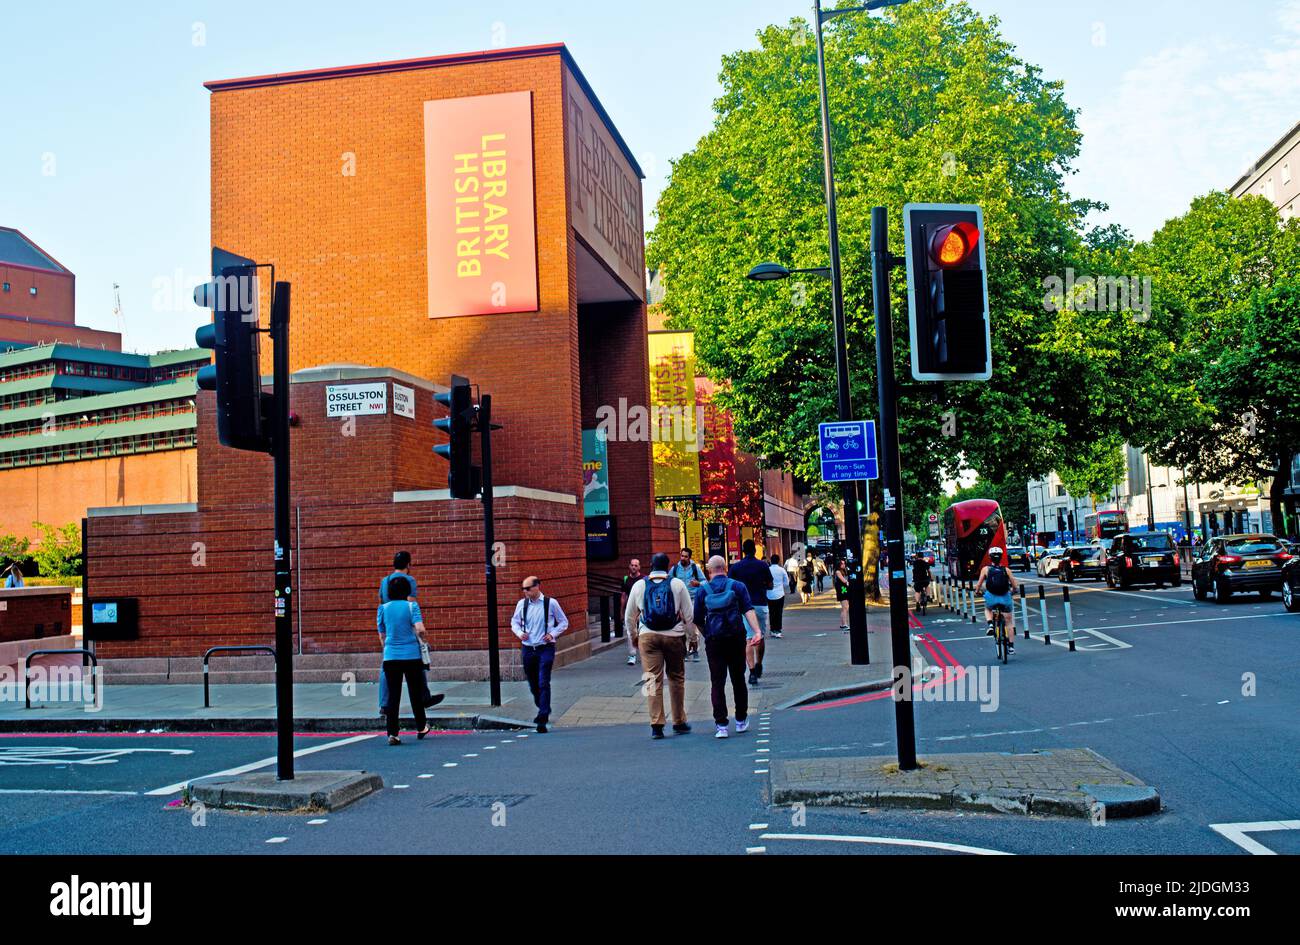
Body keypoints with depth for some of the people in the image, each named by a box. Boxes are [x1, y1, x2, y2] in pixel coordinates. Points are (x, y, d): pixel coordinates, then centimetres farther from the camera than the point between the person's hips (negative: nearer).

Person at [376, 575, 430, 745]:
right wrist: (421, 639, 3)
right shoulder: (411, 606, -6)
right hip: (411, 656, -2)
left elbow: (382, 635, 12)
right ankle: (421, 728, 26)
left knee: (393, 696, 4)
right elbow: (420, 629, -18)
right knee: (415, 693, 13)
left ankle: (392, 733, -2)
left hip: (390, 657, 2)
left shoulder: (383, 608, 3)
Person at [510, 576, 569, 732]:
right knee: (533, 684, 14)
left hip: (545, 649, -4)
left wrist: (552, 634, -9)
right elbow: (514, 622, 17)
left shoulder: (550, 603, -5)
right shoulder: (521, 604, 3)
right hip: (527, 649, 4)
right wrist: (519, 633, -3)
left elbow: (564, 622, 6)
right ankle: (543, 710, 38)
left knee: (543, 683, -13)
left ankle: (542, 719, -13)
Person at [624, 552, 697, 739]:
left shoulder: (639, 585, 5)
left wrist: (634, 636, 27)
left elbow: (629, 617, 13)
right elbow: (689, 614, 1)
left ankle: (656, 724, -6)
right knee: (677, 678, 12)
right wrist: (691, 634, 14)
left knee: (653, 679, 0)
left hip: (648, 636, 0)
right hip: (674, 636, 0)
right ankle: (679, 722, 18)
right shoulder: (677, 584, 1)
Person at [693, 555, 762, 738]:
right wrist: (757, 631, -17)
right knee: (738, 680, 14)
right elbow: (748, 610, -9)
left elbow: (697, 620, 5)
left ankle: (721, 725, -4)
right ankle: (741, 721, 22)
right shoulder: (738, 586, 3)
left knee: (717, 683, 2)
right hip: (736, 638, 1)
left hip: (714, 640, -1)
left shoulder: (701, 590, 3)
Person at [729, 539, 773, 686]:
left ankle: (752, 671, -12)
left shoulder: (736, 567, -1)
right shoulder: (762, 566, -1)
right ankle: (758, 665, 29)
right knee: (761, 637, 18)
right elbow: (770, 586, 3)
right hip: (760, 604, 1)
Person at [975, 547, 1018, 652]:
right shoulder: (1006, 570, 5)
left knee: (987, 609, 34)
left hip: (991, 598, -1)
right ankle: (1011, 646, 17)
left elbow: (979, 584, 1)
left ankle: (990, 624, 6)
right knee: (1009, 622, 18)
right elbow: (1015, 586, 3)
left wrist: (976, 592, 22)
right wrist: (1012, 591, 25)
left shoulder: (985, 569, 3)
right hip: (1005, 597, 1)